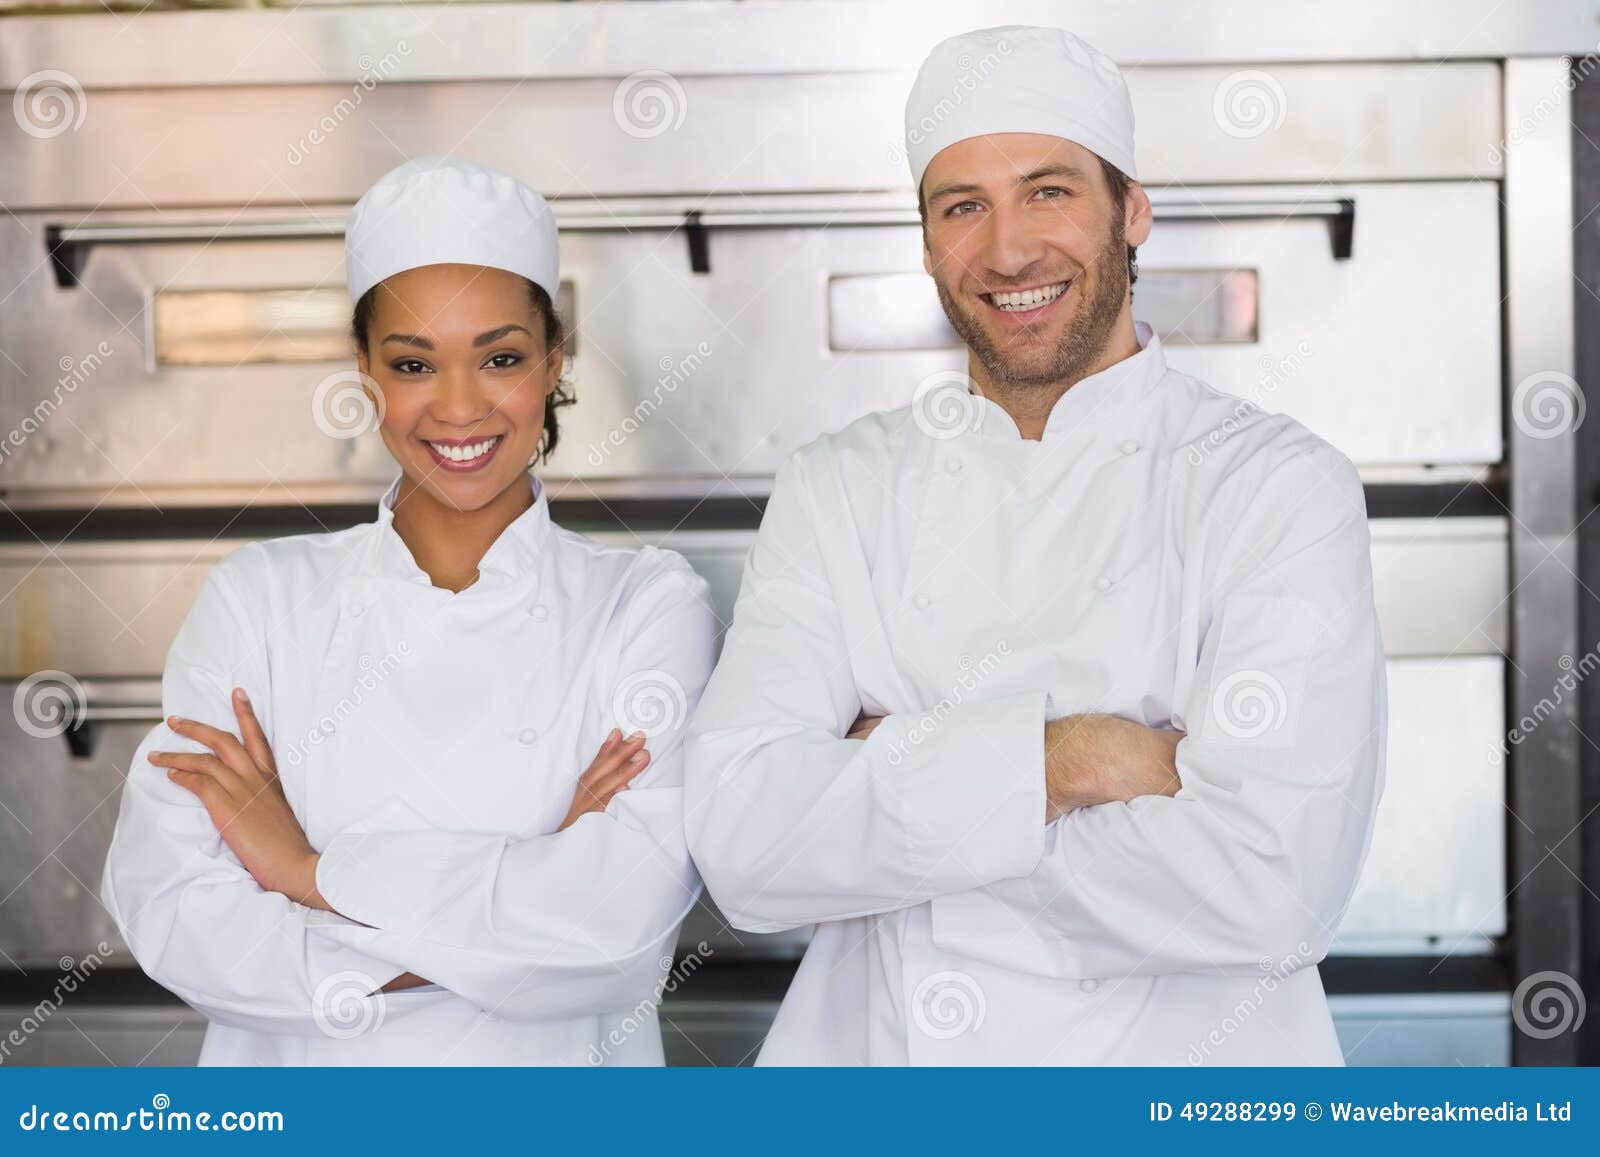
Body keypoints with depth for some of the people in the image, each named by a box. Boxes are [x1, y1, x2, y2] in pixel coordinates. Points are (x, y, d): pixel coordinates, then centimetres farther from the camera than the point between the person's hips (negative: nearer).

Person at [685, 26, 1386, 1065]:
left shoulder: (1279, 485, -10)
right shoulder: (835, 490, 0)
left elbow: (1270, 884, -22)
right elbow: (738, 843, -11)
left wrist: (885, 791, -14)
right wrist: (1051, 761, -22)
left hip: (1173, 1059, -2)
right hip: (870, 1049, 2)